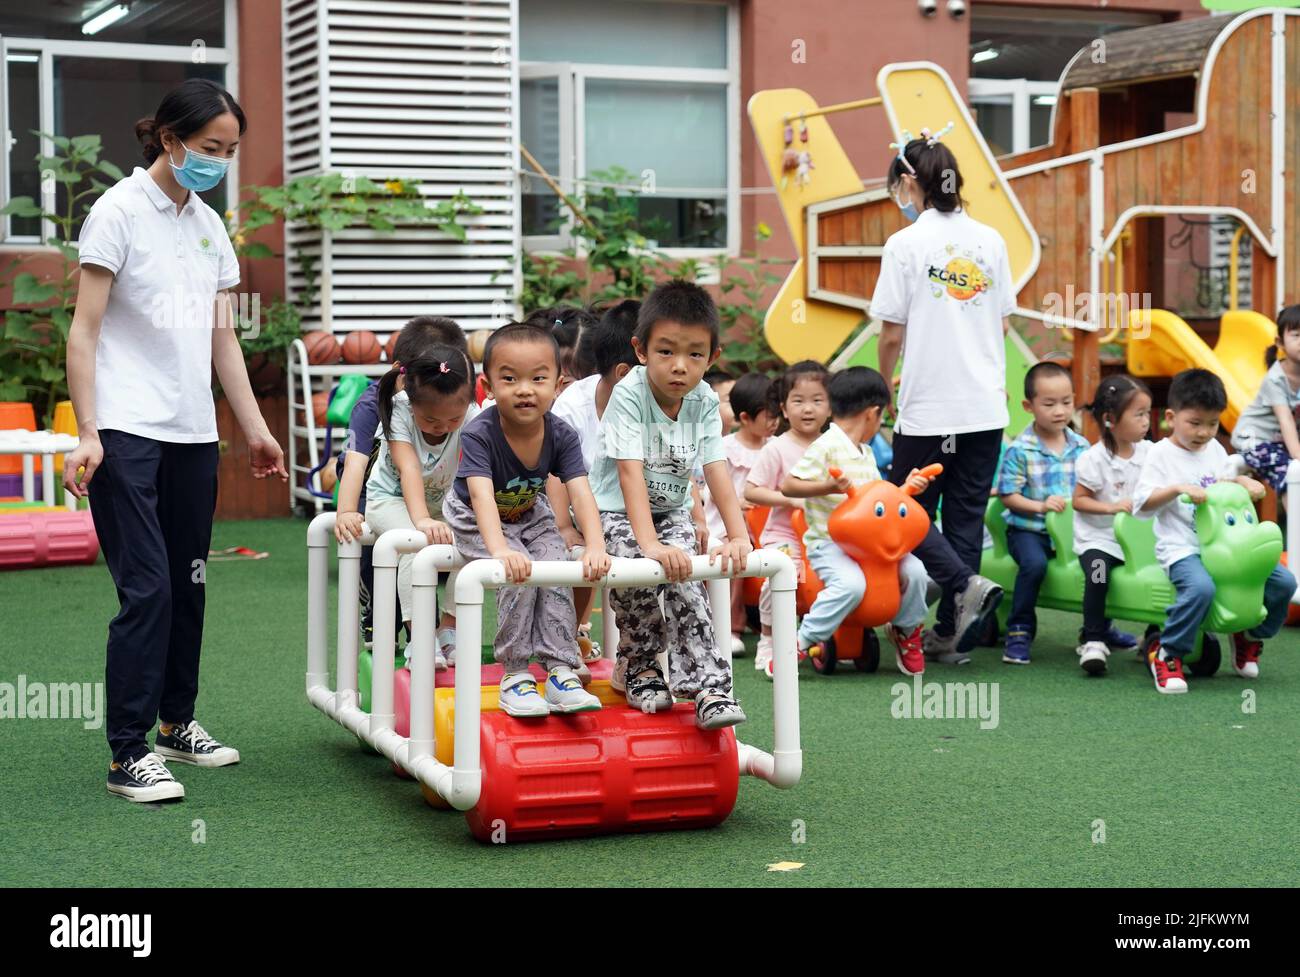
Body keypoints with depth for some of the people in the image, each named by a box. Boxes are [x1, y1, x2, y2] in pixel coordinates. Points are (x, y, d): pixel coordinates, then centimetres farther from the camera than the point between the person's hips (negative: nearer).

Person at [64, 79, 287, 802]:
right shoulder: (120, 212, -5)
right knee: (147, 588, -11)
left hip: (194, 433, 7)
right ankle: (130, 754, -5)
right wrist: (88, 433, -16)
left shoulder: (211, 226, 15)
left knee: (188, 581, 11)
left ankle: (177, 720, 26)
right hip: (128, 432, -7)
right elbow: (84, 331, -8)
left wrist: (256, 430, 16)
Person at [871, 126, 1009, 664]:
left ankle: (965, 584, -12)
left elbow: (892, 334, -7)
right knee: (966, 514, 9)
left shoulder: (905, 244, -8)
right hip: (986, 405, 5)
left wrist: (881, 387, 9)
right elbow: (1003, 325, 11)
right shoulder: (990, 240, 6)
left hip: (928, 407, -5)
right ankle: (952, 634, 11)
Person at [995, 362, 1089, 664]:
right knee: (1034, 563, -33)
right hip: (1029, 529, -5)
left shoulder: (1082, 447, 7)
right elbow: (1008, 496, -8)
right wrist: (1041, 506, -20)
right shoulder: (1019, 450, -7)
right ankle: (1019, 631, -14)